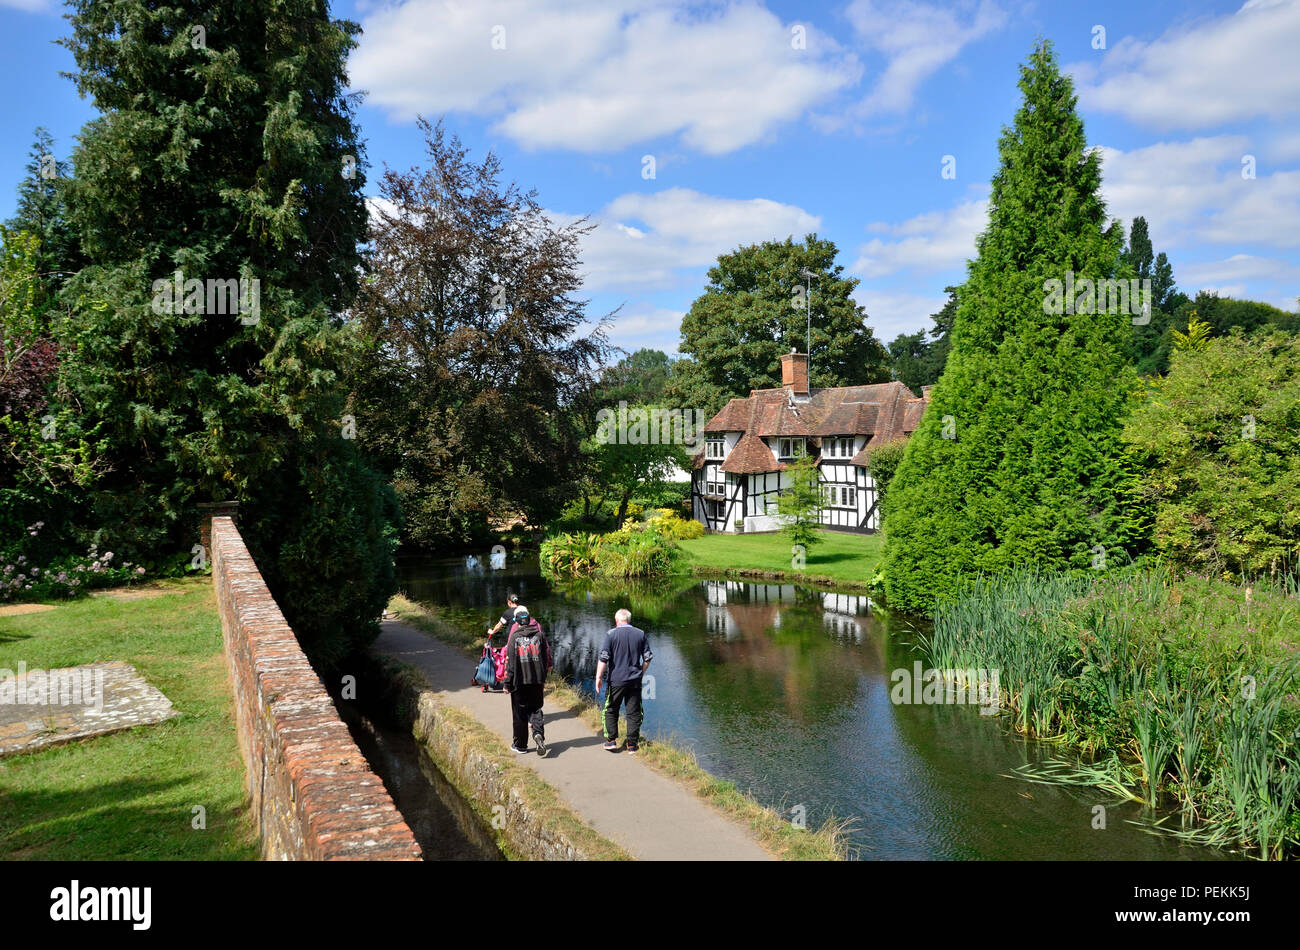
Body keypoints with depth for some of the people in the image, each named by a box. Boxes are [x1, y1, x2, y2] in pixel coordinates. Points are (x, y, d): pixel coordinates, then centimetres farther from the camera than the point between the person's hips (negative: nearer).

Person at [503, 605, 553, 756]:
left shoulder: (515, 637, -8)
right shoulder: (539, 635, 1)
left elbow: (510, 663, -8)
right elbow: (545, 658, 5)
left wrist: (508, 684, -2)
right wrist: (543, 678, 15)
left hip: (519, 681, -2)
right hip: (536, 680, 2)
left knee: (520, 712, 9)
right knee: (535, 708, 12)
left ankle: (520, 744, 17)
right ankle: (539, 733, -14)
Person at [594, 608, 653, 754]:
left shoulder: (611, 634, -6)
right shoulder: (640, 634, 4)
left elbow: (604, 658, -12)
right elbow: (648, 657, 6)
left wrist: (598, 677, -8)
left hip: (616, 680, -3)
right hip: (635, 680, 3)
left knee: (611, 710, 13)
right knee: (634, 712, 8)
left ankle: (611, 740, 9)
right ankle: (632, 745, 8)